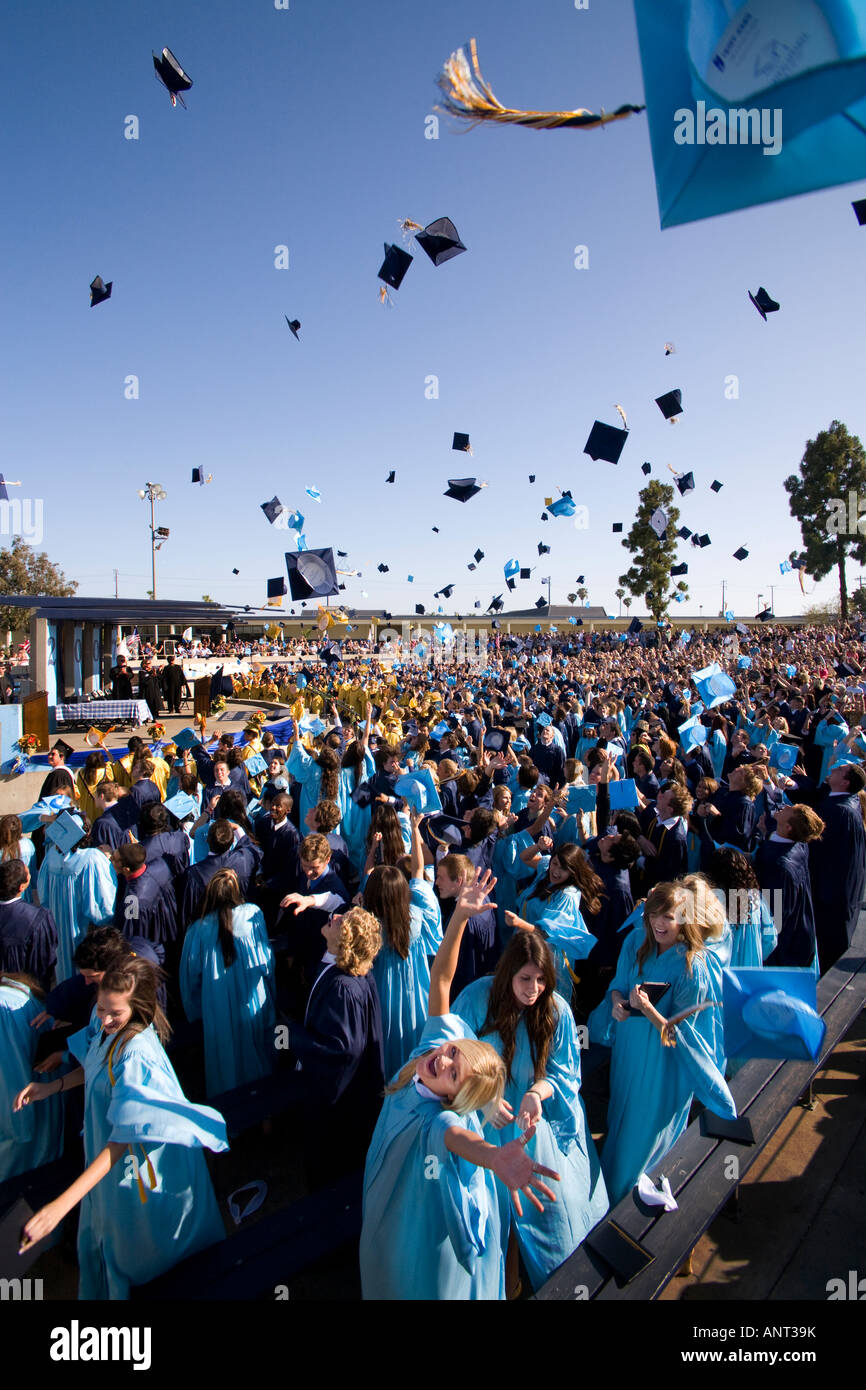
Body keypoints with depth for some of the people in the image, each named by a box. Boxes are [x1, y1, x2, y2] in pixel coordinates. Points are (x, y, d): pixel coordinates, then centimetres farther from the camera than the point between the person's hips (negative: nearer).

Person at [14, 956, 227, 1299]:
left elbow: (124, 1138, -37)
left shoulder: (138, 1054, -38)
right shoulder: (106, 1028, -13)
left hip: (141, 1165, -7)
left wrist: (62, 1204, -41)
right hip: (110, 1154, 7)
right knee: (105, 1238, 29)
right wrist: (53, 1085, -8)